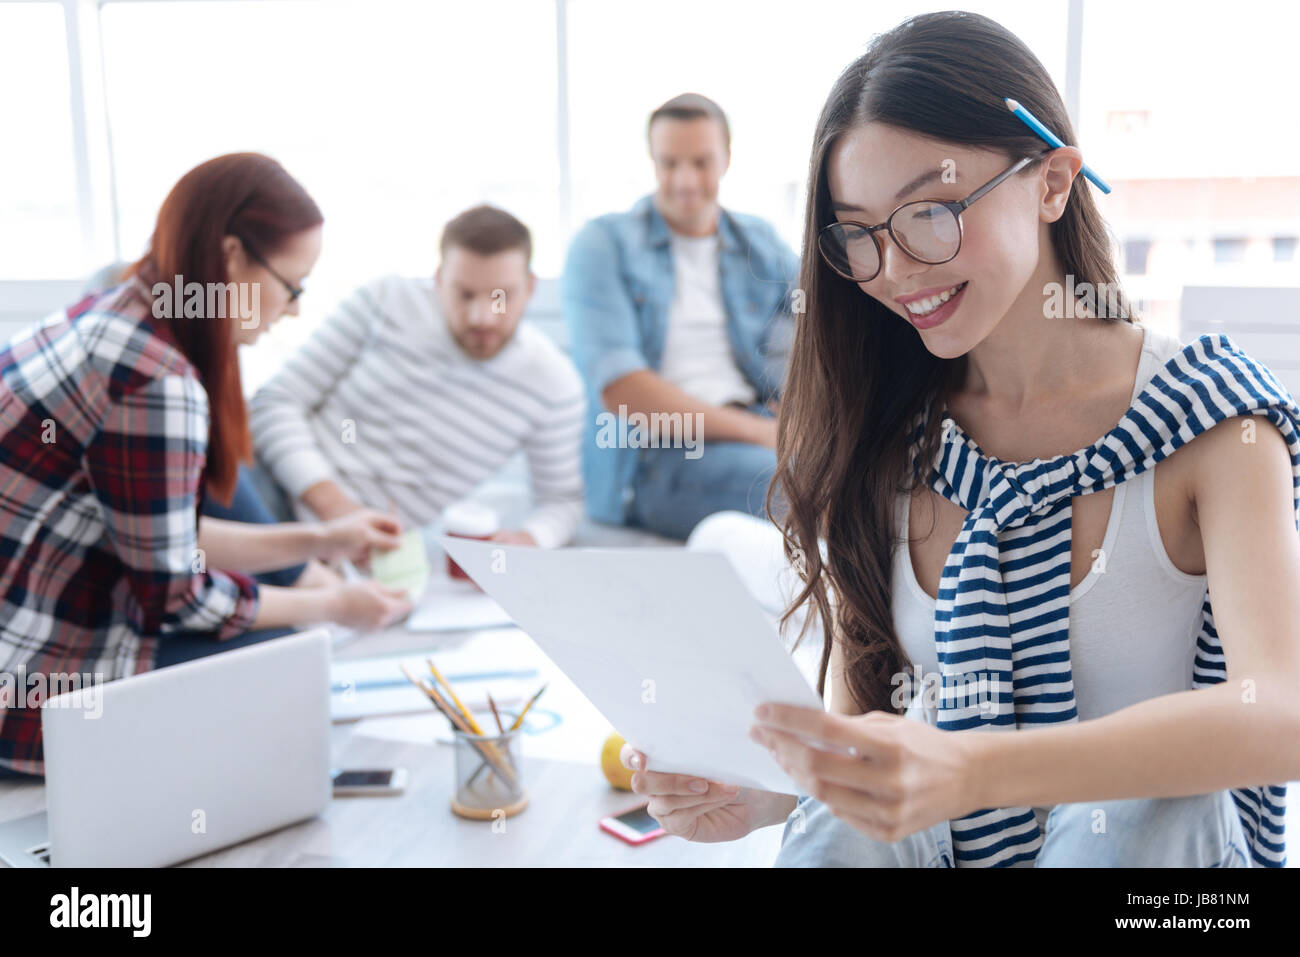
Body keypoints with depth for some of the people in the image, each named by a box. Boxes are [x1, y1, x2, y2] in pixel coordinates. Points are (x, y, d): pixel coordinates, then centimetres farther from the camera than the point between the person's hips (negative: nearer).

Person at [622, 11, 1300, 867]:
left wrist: (972, 772, -40)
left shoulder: (1206, 415, -8)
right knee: (836, 828, -31)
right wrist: (760, 792, -21)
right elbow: (858, 712, 3)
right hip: (933, 845, 1)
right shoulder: (880, 442, 1)